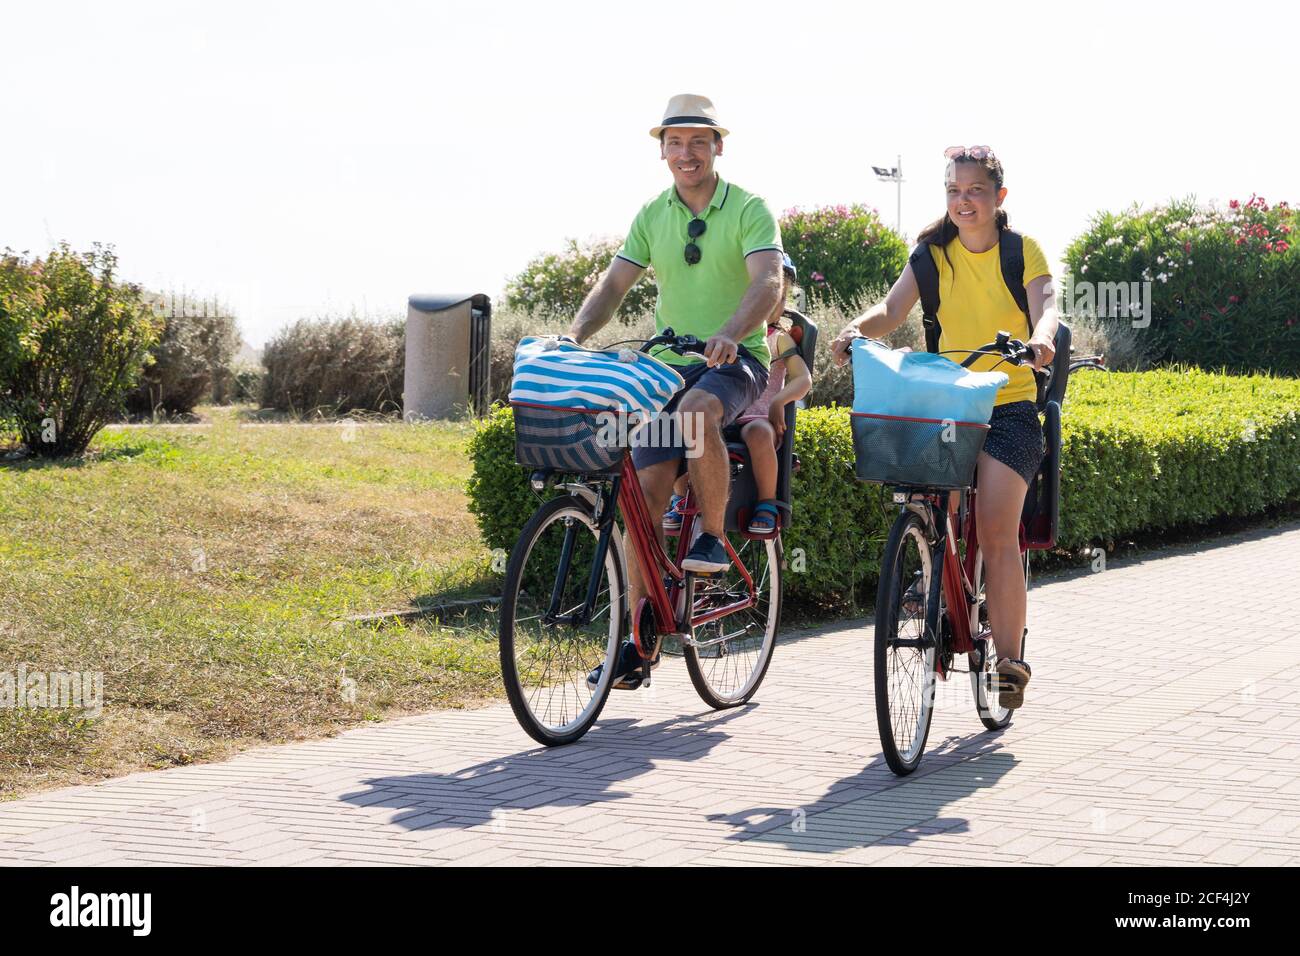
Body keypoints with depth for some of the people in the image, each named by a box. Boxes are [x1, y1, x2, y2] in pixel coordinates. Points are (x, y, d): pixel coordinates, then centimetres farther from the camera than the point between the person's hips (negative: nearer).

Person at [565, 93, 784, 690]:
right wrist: (574, 334, -15)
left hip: (736, 359, -4)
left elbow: (768, 282, -18)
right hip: (668, 363, 4)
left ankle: (713, 538, -17)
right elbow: (613, 286, 4)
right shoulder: (652, 217, 9)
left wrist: (729, 333, -37)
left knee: (696, 410, -39)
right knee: (646, 492, -7)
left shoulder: (749, 210, -4)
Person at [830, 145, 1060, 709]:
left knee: (996, 532, -15)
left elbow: (1045, 308, -17)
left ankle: (1009, 660, -11)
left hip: (1009, 409, -3)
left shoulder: (1023, 252, 0)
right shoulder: (934, 254, 6)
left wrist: (1039, 339, -41)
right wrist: (857, 330, -30)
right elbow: (892, 310, -8)